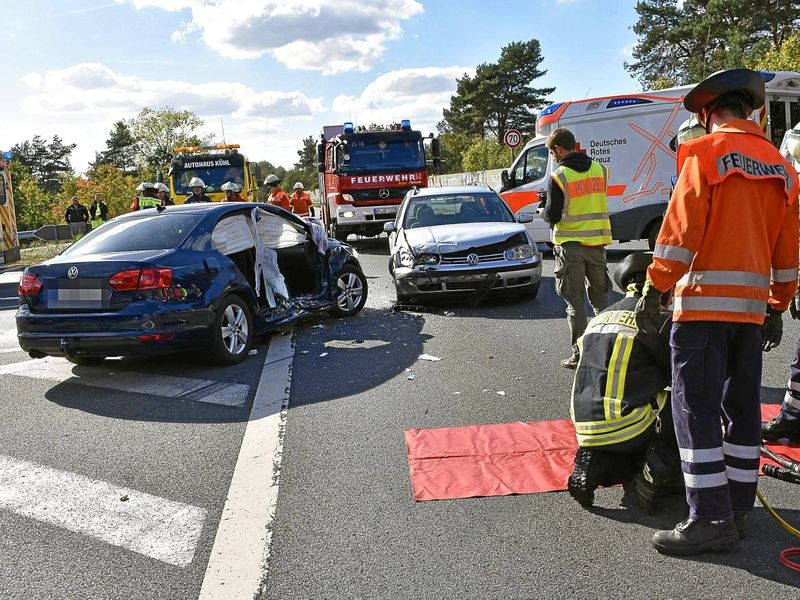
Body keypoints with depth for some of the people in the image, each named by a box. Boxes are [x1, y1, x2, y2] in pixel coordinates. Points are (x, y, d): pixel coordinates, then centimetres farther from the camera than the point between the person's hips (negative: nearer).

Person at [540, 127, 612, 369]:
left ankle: (579, 354, 5)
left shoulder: (559, 177, -13)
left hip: (570, 245, -5)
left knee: (575, 301, 3)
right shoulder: (600, 170, 5)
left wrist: (543, 210, 11)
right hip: (597, 242, 5)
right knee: (600, 296, 17)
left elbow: (552, 216, -13)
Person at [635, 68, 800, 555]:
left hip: (704, 300, -7)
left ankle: (711, 520, -2)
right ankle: (739, 510, 21)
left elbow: (680, 229, -13)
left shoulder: (706, 153, -5)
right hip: (753, 305, 7)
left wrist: (655, 290, -9)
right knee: (742, 407, 13)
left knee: (697, 410, -4)